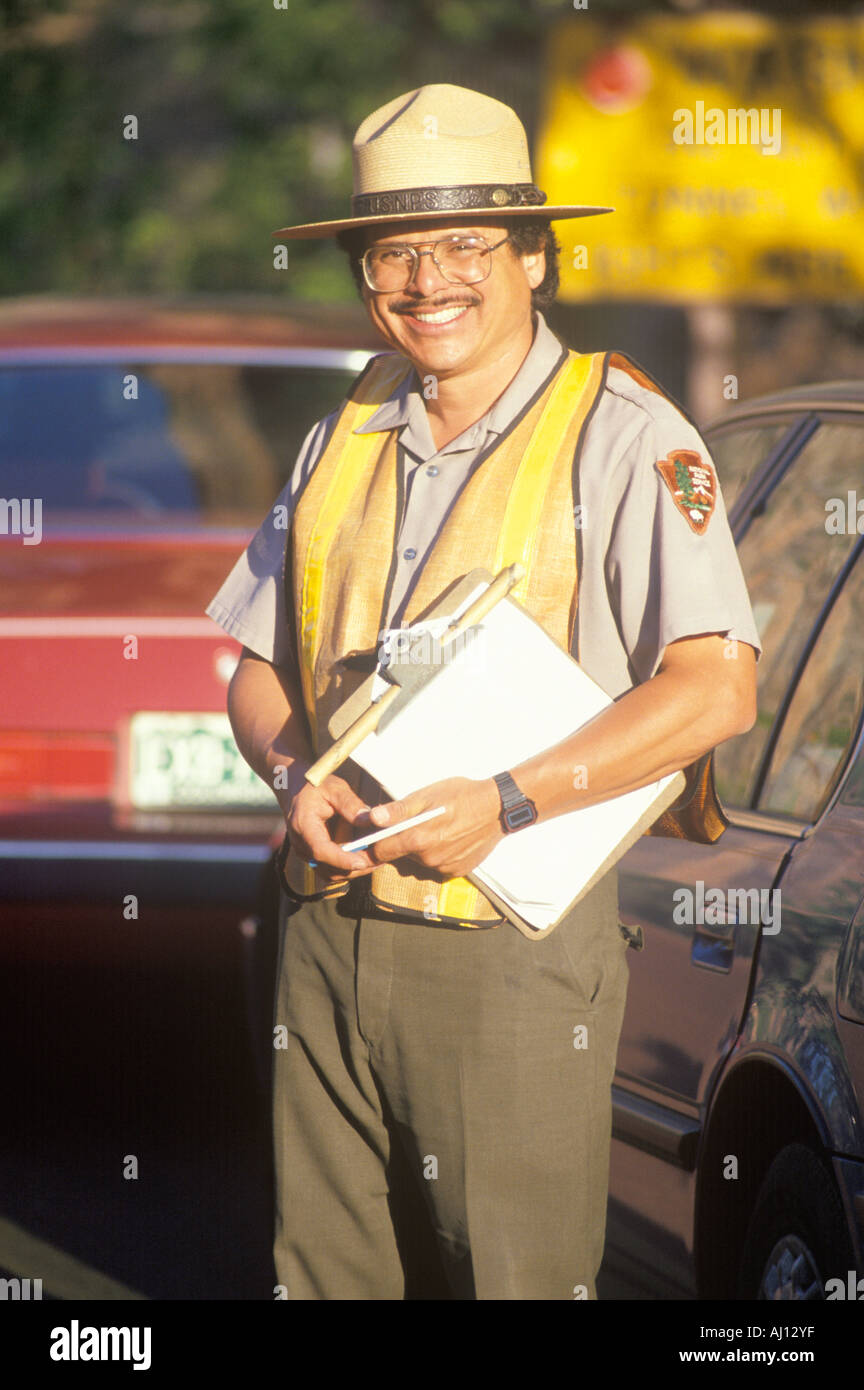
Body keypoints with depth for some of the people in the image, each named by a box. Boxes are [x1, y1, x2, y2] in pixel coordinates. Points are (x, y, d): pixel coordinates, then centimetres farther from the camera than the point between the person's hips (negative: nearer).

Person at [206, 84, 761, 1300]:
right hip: (329, 930, 6)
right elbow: (260, 668, 20)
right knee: (329, 1271, 9)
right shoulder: (345, 438, 15)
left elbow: (716, 687, -14)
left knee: (515, 1278, -3)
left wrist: (509, 802, -22)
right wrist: (293, 775, -3)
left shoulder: (624, 436, -5)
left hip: (516, 939, -6)